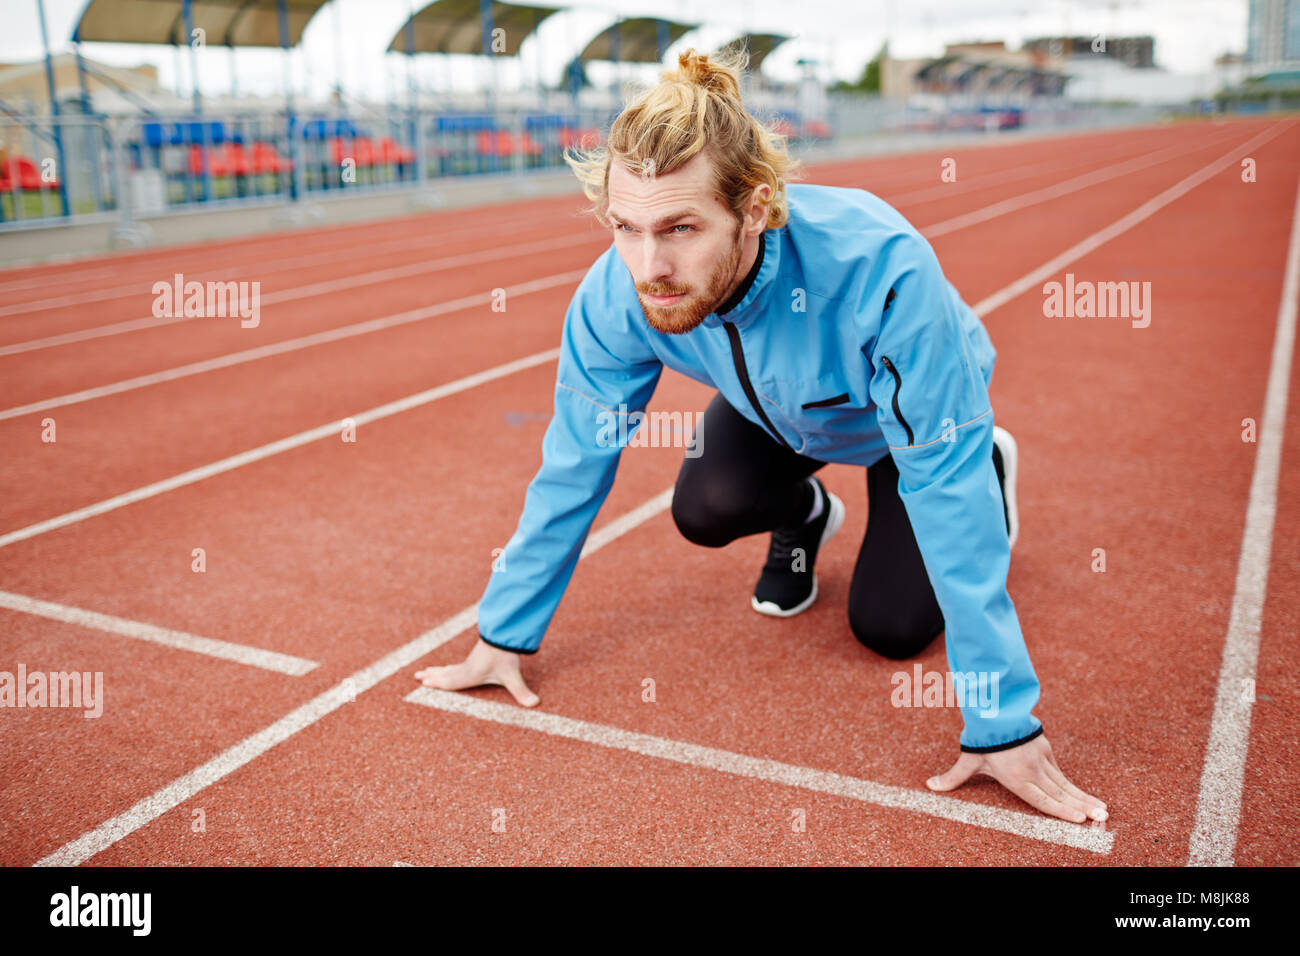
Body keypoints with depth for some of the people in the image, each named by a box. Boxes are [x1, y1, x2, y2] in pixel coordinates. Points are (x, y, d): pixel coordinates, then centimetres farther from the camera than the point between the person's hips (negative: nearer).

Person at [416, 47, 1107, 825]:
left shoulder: (879, 267, -46)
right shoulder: (615, 294, -33)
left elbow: (946, 489, -41)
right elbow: (573, 470, -19)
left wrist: (1003, 723, -39)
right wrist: (505, 637, -14)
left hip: (901, 418, -2)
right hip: (776, 409, 3)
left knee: (892, 626, -10)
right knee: (705, 507, -26)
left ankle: (993, 465, 20)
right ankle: (805, 515, 13)